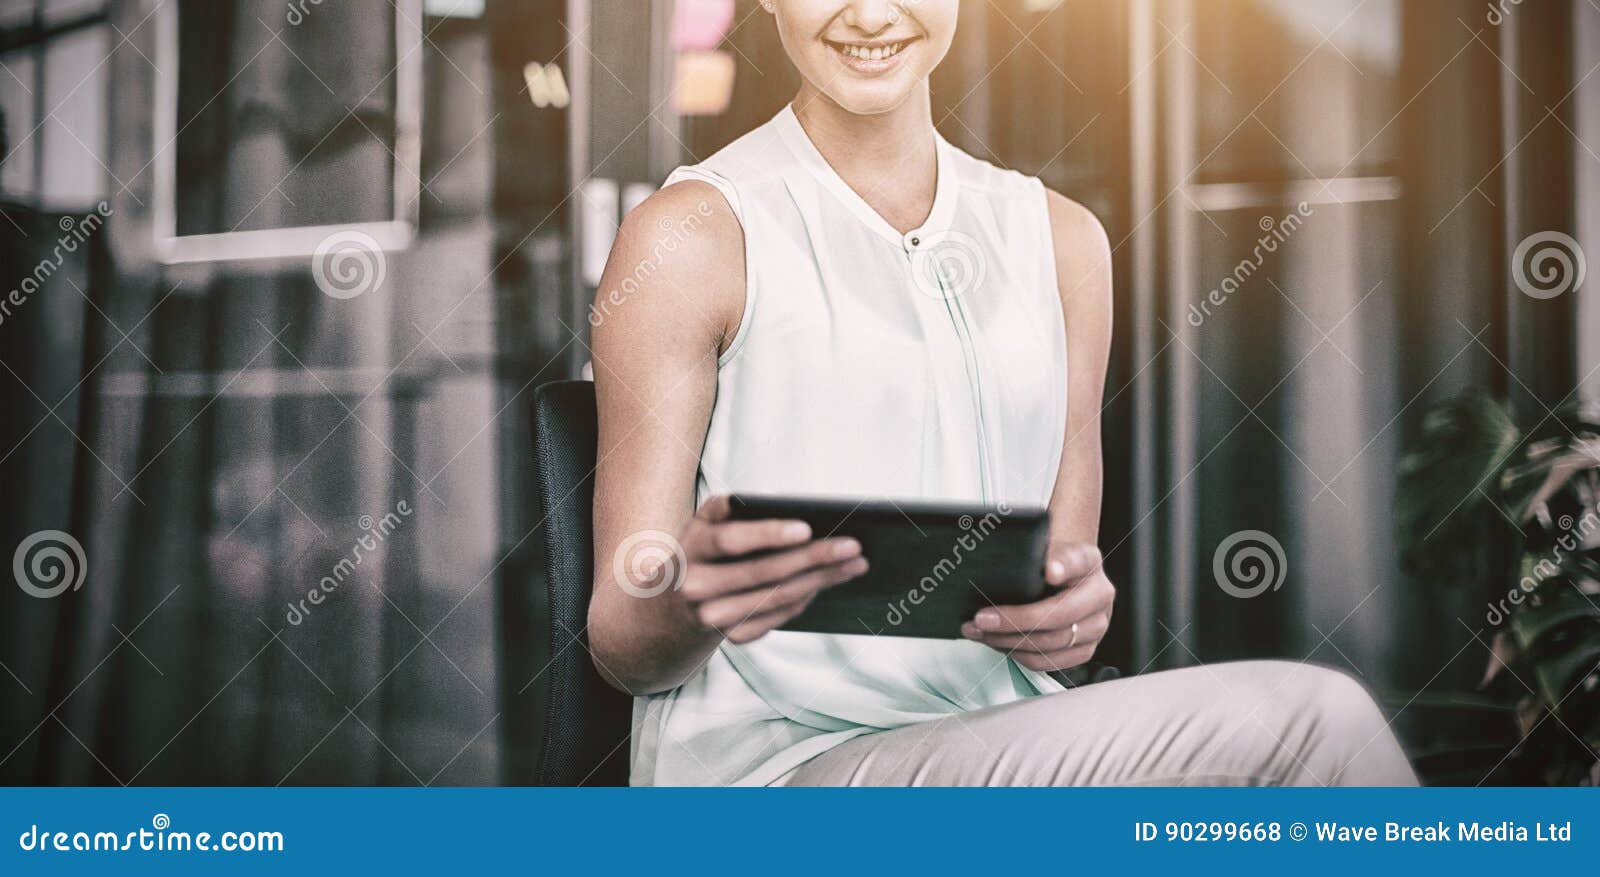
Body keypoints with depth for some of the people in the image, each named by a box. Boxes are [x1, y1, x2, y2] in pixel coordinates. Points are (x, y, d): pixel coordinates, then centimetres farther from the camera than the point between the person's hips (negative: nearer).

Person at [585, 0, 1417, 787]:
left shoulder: (1060, 239, 13)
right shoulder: (691, 235, -2)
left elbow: (1066, 584, 15)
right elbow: (619, 642, -2)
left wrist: (1073, 606, -9)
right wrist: (686, 602, -26)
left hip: (1007, 743, 5)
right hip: (773, 760, -5)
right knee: (1313, 719, -25)